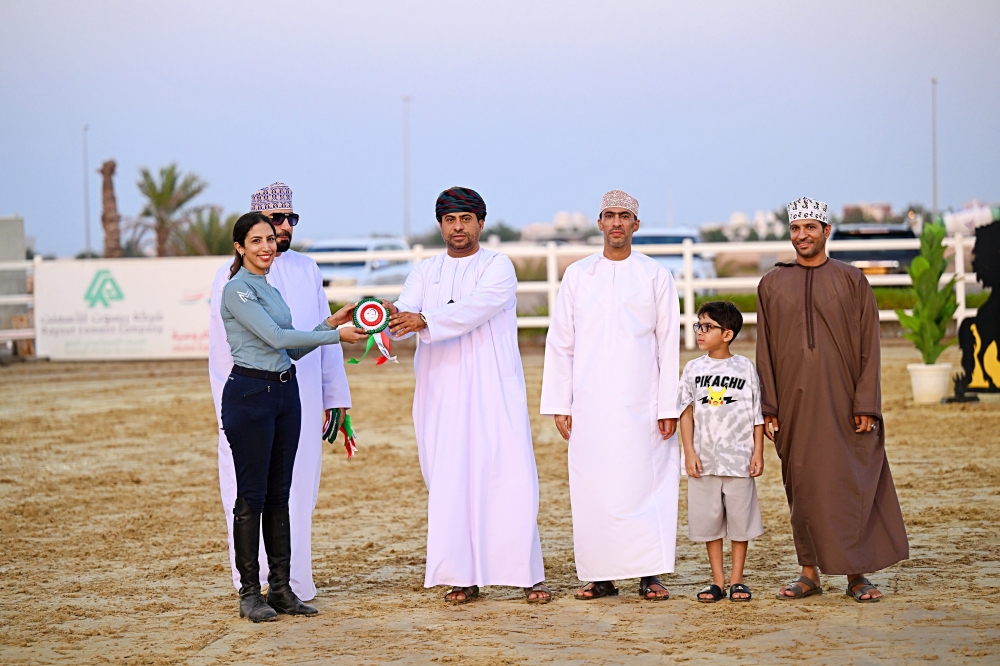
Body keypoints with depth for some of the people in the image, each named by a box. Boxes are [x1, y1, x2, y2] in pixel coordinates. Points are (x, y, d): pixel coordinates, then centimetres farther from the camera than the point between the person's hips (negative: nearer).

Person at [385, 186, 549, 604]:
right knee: (450, 483, -1)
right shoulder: (425, 272, 14)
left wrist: (425, 321, -30)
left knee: (509, 478, -8)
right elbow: (406, 313, -2)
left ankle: (528, 573, -2)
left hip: (493, 391, -3)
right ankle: (464, 577, 3)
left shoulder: (498, 267, 2)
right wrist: (391, 319, -27)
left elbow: (475, 309, -16)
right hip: (441, 393, 3)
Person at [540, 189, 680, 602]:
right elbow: (559, 343, 10)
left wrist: (669, 407, -3)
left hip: (640, 403, -1)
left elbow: (669, 345, 5)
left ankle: (649, 575, 0)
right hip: (590, 405, 1)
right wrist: (559, 405, 3)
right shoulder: (577, 276, 10)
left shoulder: (655, 277, 7)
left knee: (645, 484, -4)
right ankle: (601, 576, 5)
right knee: (593, 489, 0)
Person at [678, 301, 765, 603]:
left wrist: (758, 452, -2)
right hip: (704, 459, 2)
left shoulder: (745, 367, 0)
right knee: (708, 519, 5)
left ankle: (737, 580, 13)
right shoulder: (694, 369, 4)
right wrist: (689, 452, -4)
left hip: (739, 458, -2)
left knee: (740, 517, 4)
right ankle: (718, 580, 13)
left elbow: (757, 414, 3)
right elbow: (686, 411, 4)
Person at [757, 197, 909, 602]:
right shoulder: (772, 284, 9)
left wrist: (866, 405, -7)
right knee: (803, 485, 4)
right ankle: (810, 572, 10)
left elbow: (869, 346, 1)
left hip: (842, 401, -1)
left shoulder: (851, 280, 4)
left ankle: (857, 574, 4)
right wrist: (769, 409, 1)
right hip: (794, 406, 2)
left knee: (852, 485, -2)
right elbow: (765, 350, 8)